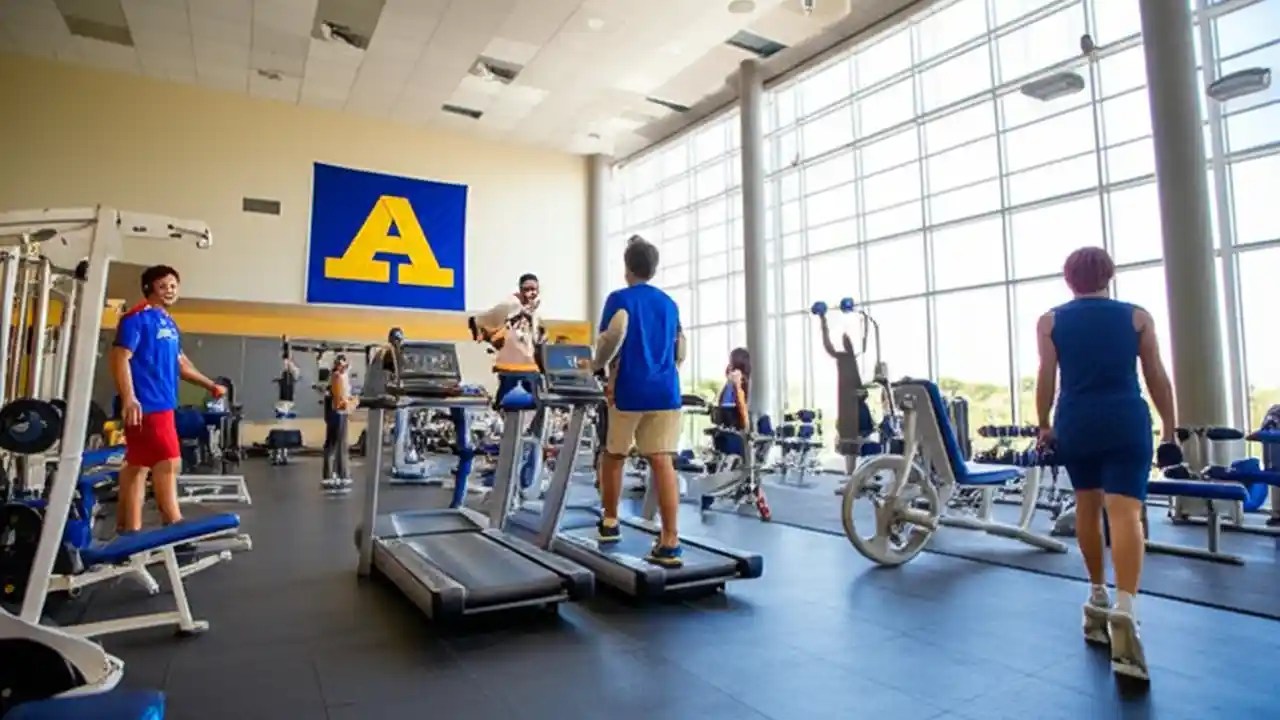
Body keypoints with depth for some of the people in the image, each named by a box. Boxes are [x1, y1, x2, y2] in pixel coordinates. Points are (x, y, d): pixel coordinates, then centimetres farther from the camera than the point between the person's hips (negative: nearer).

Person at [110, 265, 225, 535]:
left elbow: (180, 363, 27)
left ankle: (129, 529, 17)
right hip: (146, 404, -9)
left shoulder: (170, 323, 18)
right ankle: (174, 526, -2)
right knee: (169, 463, -9)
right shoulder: (137, 318, -8)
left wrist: (210, 385, 24)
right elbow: (119, 358, -16)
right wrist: (129, 399, -25)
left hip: (162, 403, 9)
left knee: (138, 466, 11)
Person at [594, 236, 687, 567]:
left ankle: (609, 523, 28)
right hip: (665, 392, 4)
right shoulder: (670, 303, 17)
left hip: (630, 391, -4)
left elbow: (615, 332, -20)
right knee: (662, 461, -2)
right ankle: (670, 543, -6)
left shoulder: (620, 298, 1)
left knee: (613, 455, 16)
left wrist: (599, 364, -5)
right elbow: (680, 353, 19)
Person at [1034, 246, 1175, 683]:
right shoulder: (1137, 316, 8)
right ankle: (1125, 610, -27)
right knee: (1125, 514, -10)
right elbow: (1157, 378, 8)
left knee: (1087, 506, 17)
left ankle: (1098, 598, 28)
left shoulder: (1050, 321, 6)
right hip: (1127, 422, -1)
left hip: (1076, 423, 1)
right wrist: (1169, 428, 15)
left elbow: (1046, 377, 1)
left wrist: (1044, 426, 8)